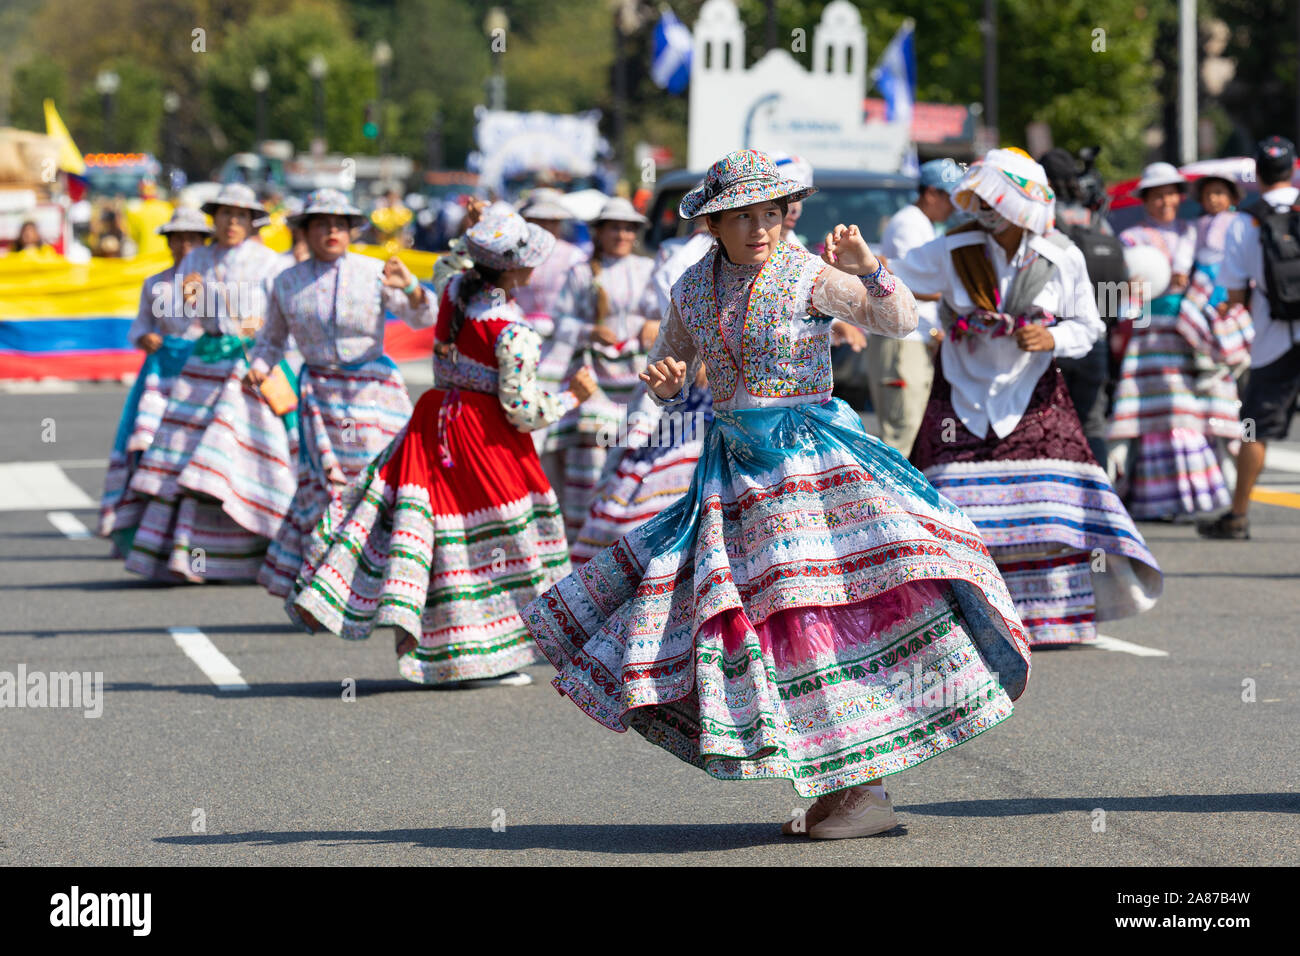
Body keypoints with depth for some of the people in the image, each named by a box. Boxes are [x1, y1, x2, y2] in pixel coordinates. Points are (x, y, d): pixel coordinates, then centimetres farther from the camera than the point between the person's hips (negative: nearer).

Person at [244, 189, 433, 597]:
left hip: (373, 387, 0)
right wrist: (257, 368, -2)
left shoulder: (375, 273, -1)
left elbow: (423, 318, -7)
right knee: (328, 482, -11)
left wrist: (410, 287, -27)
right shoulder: (288, 284, 5)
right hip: (321, 391, 0)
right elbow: (272, 338, 17)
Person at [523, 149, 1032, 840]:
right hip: (735, 472, 6)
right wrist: (663, 380, -2)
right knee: (753, 626, 4)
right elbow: (669, 367, 21)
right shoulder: (694, 286, 9)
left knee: (821, 614, -13)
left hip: (811, 463, -6)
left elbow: (901, 320, -10)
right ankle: (829, 786, 13)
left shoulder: (808, 277, -6)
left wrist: (867, 267, -26)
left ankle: (865, 789, -8)